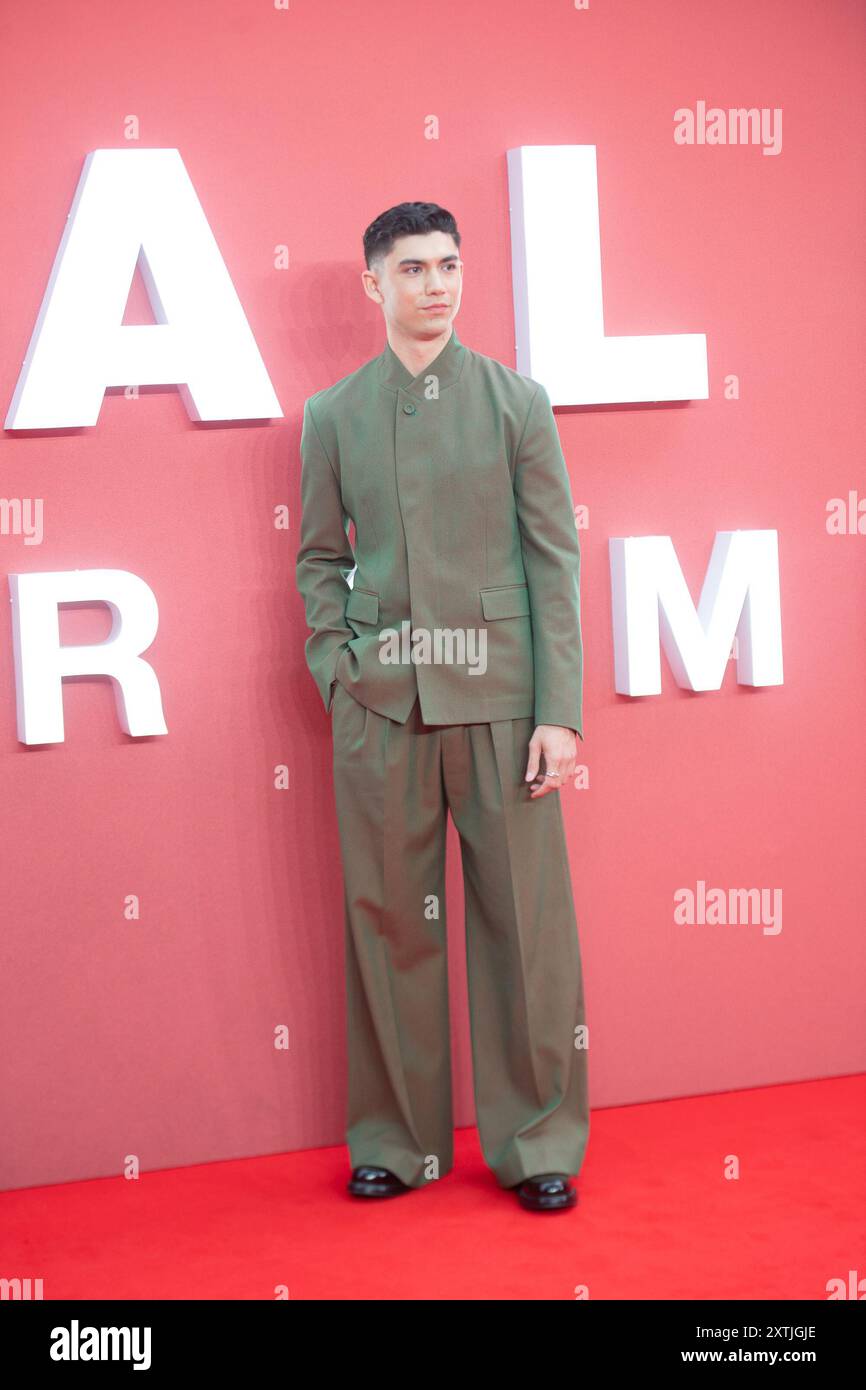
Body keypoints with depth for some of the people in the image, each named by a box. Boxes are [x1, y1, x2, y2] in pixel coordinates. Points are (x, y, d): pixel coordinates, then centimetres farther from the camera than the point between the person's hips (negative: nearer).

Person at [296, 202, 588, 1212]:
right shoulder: (332, 415, 8)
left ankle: (538, 1143, 15)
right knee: (388, 920, 6)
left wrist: (560, 711, -6)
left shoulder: (516, 401, 4)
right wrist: (338, 675, -2)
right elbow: (320, 560, 13)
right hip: (379, 706, 1)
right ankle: (398, 1140, 19)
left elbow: (554, 558, 0)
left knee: (524, 918, 2)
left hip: (498, 694, -1)